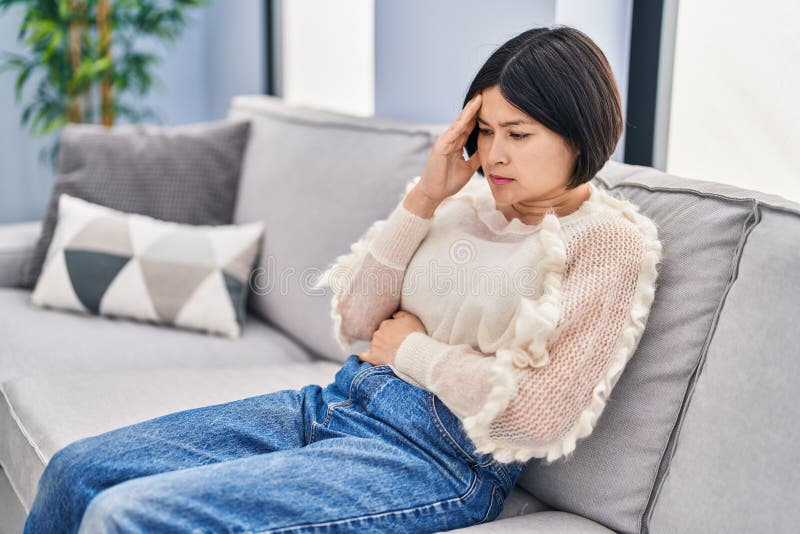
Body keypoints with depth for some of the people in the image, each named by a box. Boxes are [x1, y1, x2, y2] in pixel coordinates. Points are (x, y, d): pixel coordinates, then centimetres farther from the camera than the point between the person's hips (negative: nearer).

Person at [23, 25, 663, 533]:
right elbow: (357, 319, 8)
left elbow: (542, 411, -17)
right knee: (77, 470, 3)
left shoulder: (610, 241, -7)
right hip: (339, 403, 7)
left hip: (436, 457, -7)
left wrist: (412, 348, -5)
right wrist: (422, 198, -2)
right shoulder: (471, 201, 11)